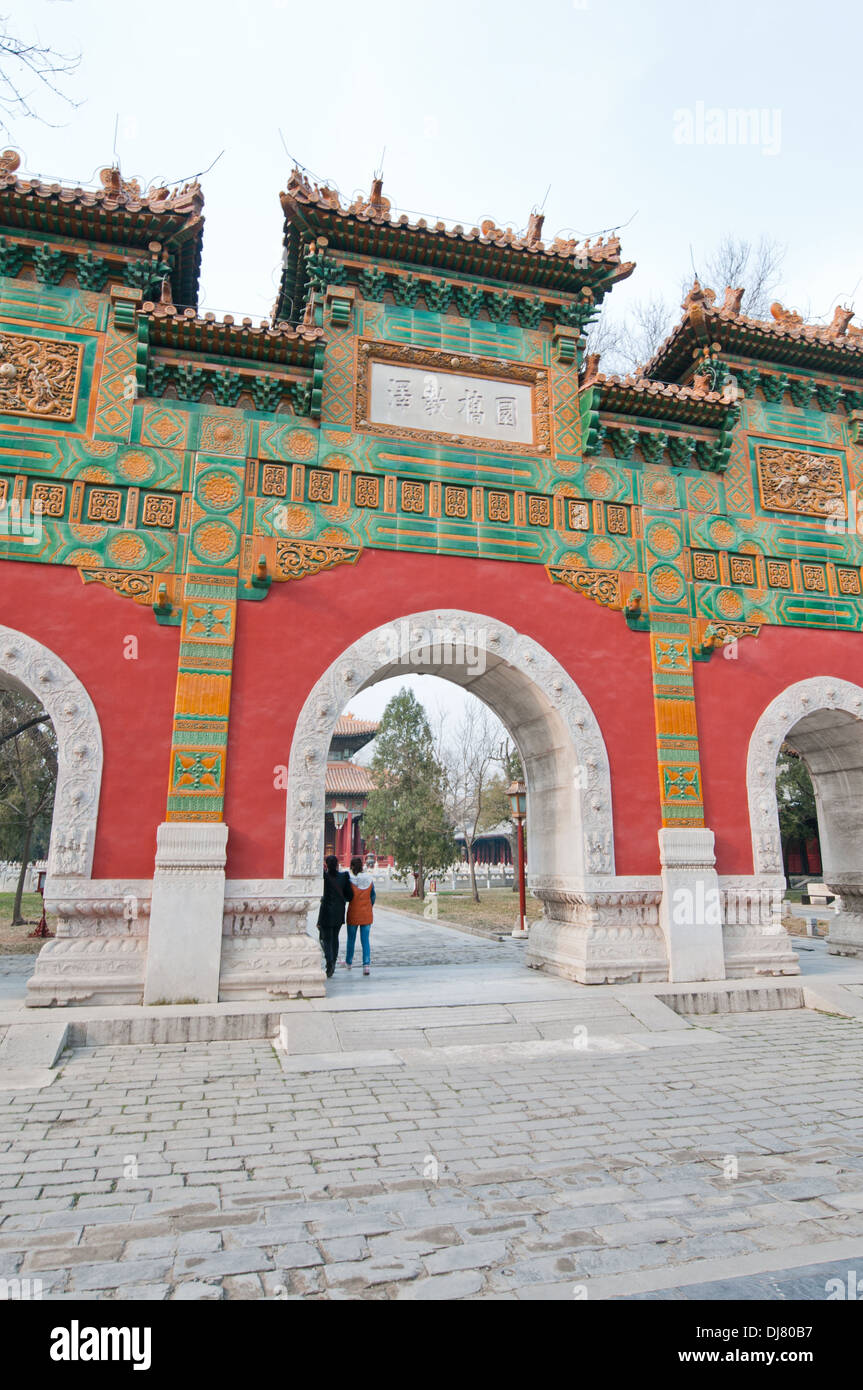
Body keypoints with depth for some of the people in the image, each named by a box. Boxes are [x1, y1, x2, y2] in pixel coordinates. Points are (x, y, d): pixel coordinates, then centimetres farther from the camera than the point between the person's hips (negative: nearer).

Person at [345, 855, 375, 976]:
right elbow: (373, 897, 6)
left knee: (351, 939, 16)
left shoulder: (350, 880, -13)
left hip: (353, 914, -2)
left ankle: (349, 962, 34)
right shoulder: (369, 880, -2)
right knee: (365, 940, 7)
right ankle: (367, 964, -7)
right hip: (367, 915, 2)